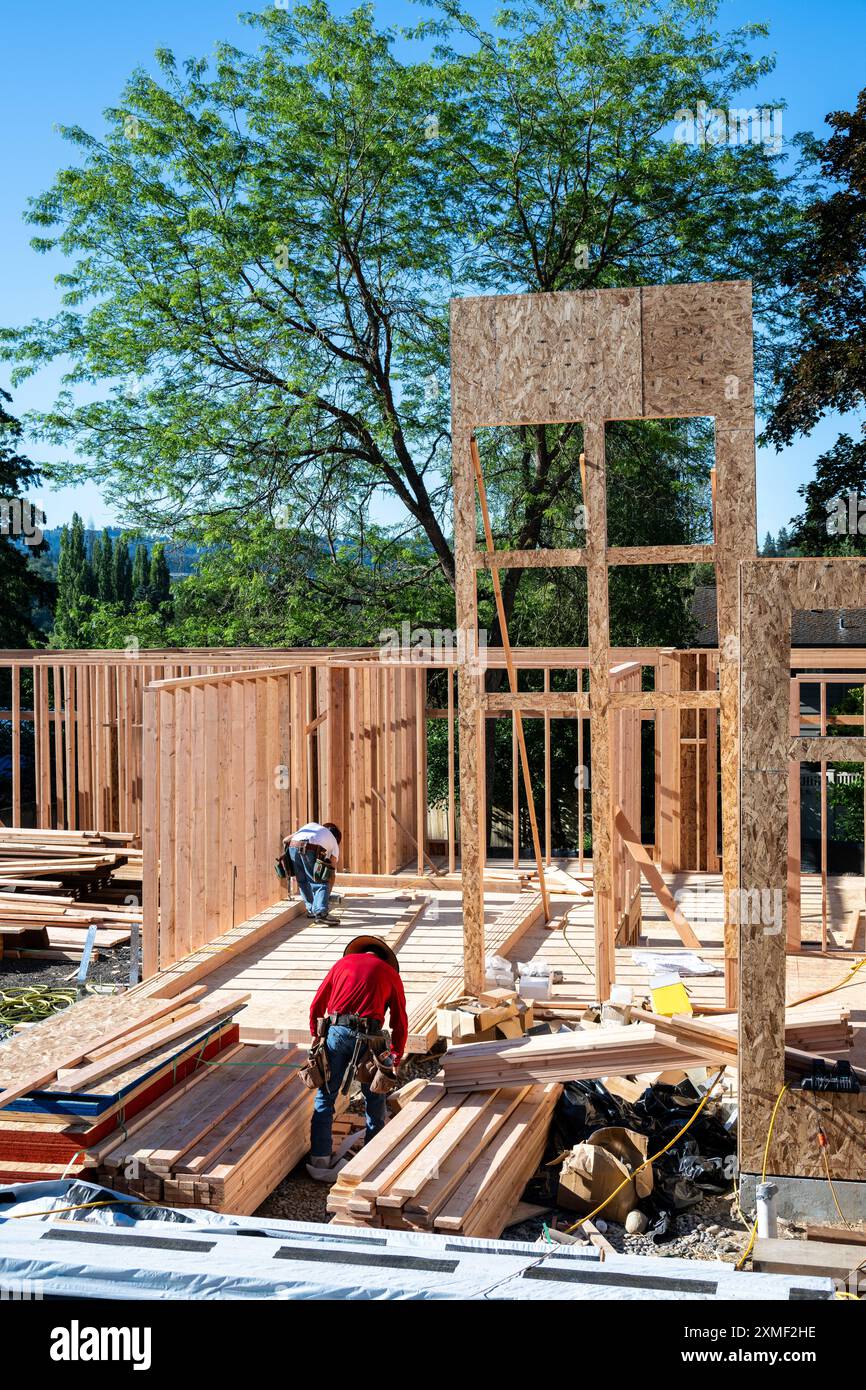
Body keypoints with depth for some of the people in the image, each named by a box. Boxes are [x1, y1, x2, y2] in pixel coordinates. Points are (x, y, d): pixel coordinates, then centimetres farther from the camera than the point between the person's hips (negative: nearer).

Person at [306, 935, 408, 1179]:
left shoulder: (343, 963, 21)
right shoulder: (390, 973, 18)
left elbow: (316, 1006, 18)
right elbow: (400, 1022, 18)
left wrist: (317, 1038, 30)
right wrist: (396, 1059, 29)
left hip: (336, 1032, 1)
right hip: (368, 1038, -1)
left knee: (325, 1097, 9)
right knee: (374, 1098, 18)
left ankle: (319, 1160, 5)